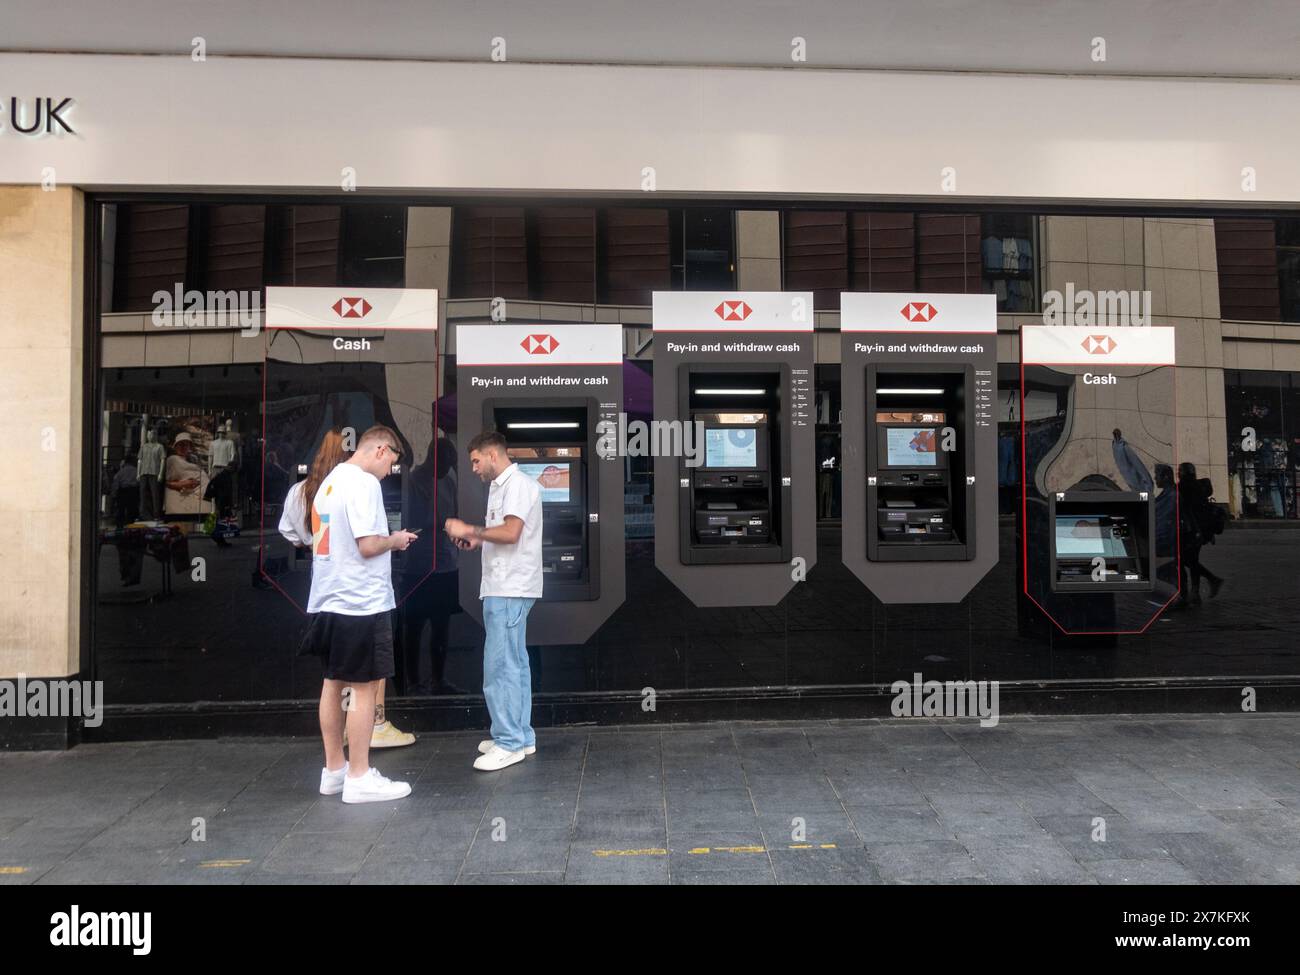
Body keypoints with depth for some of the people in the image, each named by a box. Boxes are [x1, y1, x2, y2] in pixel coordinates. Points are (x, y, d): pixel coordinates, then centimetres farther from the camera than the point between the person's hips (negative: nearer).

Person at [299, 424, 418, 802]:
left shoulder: (330, 481, 15)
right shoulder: (363, 483, -15)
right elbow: (367, 546, -21)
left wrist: (388, 541, 14)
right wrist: (395, 540, -3)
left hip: (329, 601, 10)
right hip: (361, 603, -9)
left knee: (335, 683, 14)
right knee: (364, 687, -1)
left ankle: (333, 770, 24)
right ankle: (359, 778, 6)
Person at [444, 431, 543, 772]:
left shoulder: (518, 484, -12)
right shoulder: (500, 486, 19)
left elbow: (511, 532, -22)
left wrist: (470, 530, -14)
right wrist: (479, 540, 10)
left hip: (509, 590, -11)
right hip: (504, 588, 11)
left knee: (500, 666, -9)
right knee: (513, 663, 13)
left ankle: (509, 743, -3)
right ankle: (520, 736, 21)